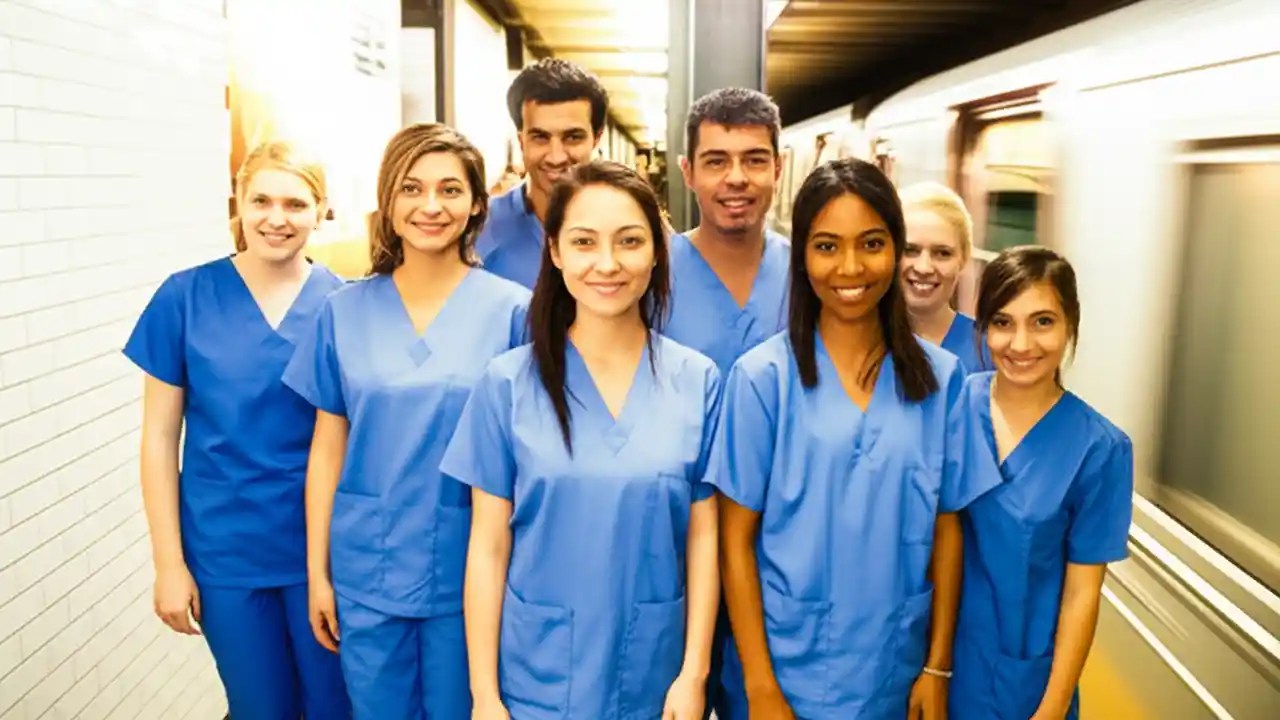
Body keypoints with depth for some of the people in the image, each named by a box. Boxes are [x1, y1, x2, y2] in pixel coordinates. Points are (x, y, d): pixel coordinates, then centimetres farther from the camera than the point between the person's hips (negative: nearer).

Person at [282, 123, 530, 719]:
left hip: (466, 572, -2)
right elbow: (328, 449, 4)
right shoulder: (345, 311, 0)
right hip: (366, 570, 2)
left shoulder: (511, 310, -7)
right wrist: (317, 571, 4)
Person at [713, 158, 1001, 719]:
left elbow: (946, 530, 2)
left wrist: (938, 668, 2)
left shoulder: (941, 377, -2)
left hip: (896, 673, 3)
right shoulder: (761, 376, -11)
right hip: (788, 670, -2)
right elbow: (736, 540, -9)